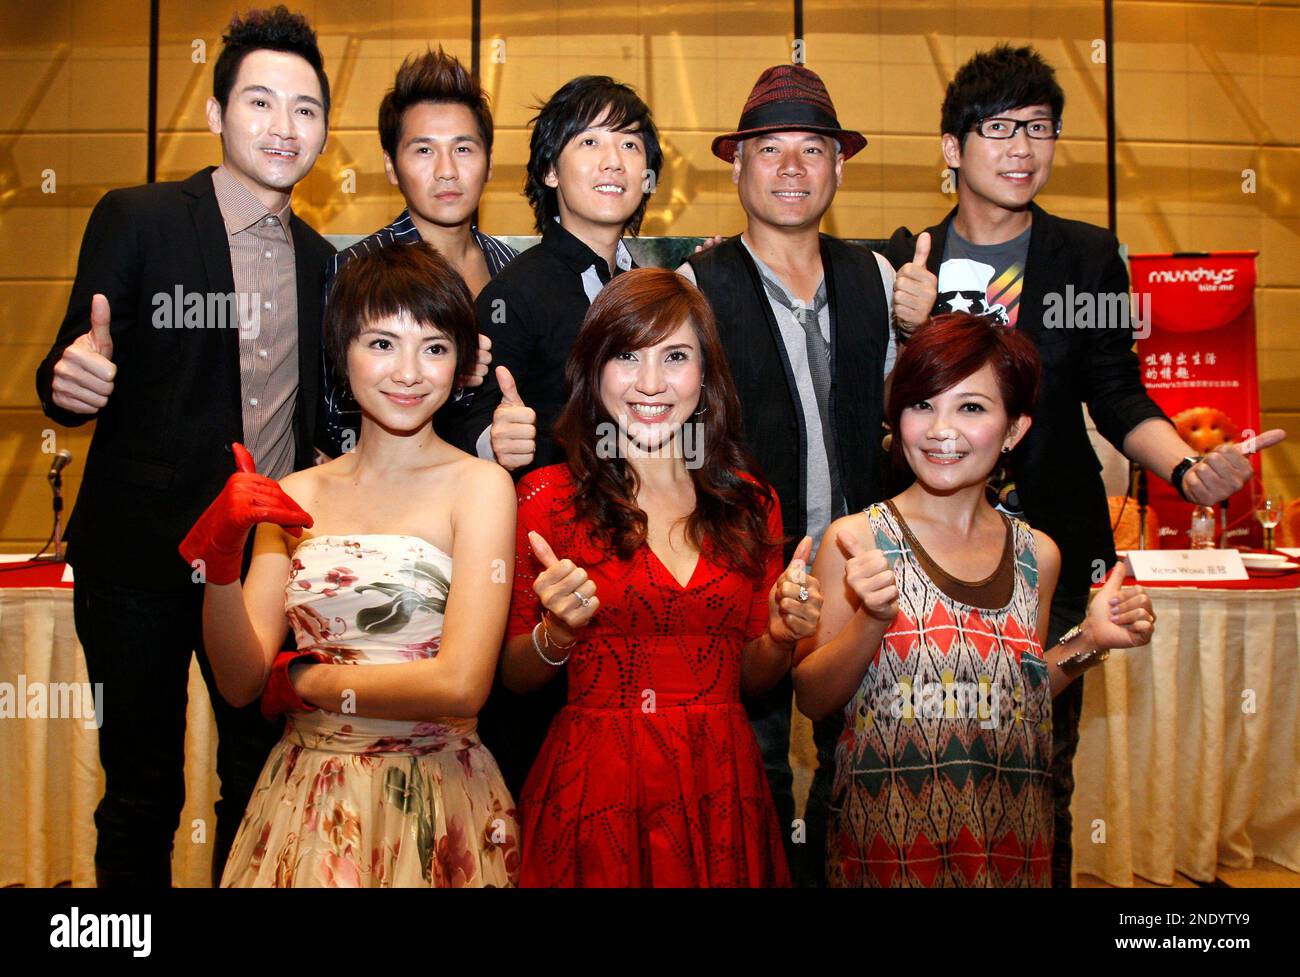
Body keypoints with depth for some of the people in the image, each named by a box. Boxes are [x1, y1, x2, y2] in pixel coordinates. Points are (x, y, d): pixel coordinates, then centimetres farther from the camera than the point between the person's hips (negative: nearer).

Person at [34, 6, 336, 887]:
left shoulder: (320, 259, 8)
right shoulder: (136, 219, -6)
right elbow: (75, 379, -8)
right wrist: (72, 379, -31)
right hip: (142, 558, -3)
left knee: (261, 778, 14)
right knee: (142, 790, 10)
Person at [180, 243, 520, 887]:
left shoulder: (479, 484, -10)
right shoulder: (294, 496, 2)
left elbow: (461, 684, -18)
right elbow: (240, 683, -2)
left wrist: (305, 680, -7)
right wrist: (220, 556, -16)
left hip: (435, 806, -3)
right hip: (305, 802, 3)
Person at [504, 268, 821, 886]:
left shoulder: (750, 503, 3)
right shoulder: (546, 498, -6)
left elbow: (751, 677, 11)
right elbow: (514, 677, 0)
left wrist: (781, 635, -9)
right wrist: (558, 632, -19)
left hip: (722, 790, 3)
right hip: (593, 788, -2)